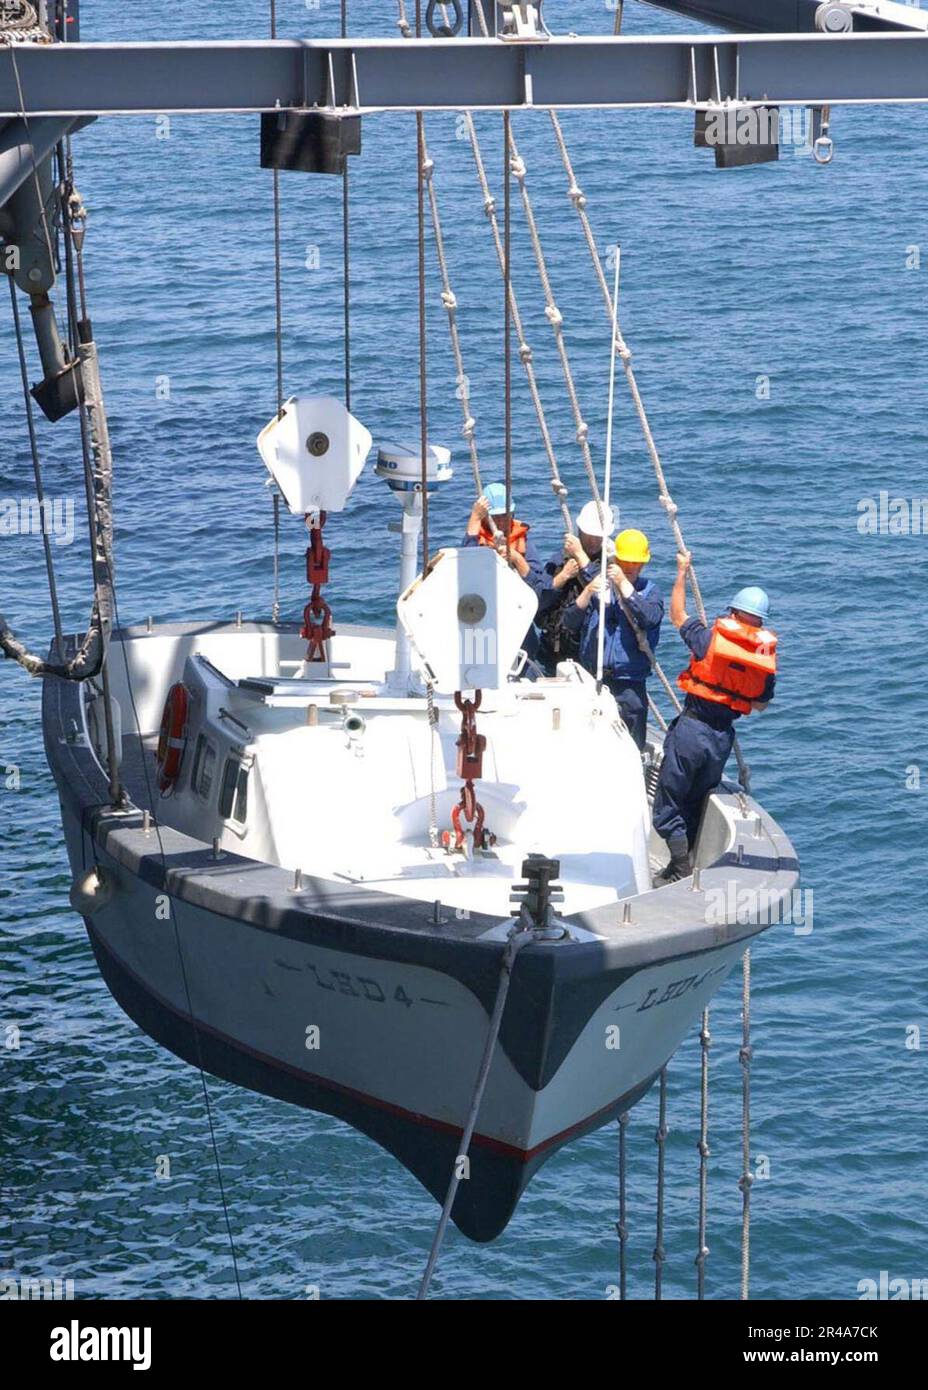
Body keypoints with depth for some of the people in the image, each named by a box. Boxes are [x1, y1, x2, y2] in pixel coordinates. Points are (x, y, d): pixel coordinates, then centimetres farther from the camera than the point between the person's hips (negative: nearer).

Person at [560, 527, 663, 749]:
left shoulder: (648, 590, 6)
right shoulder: (599, 585, 9)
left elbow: (650, 618, -17)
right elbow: (570, 623, 1)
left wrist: (624, 584, -19)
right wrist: (587, 593, -14)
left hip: (629, 687, -2)